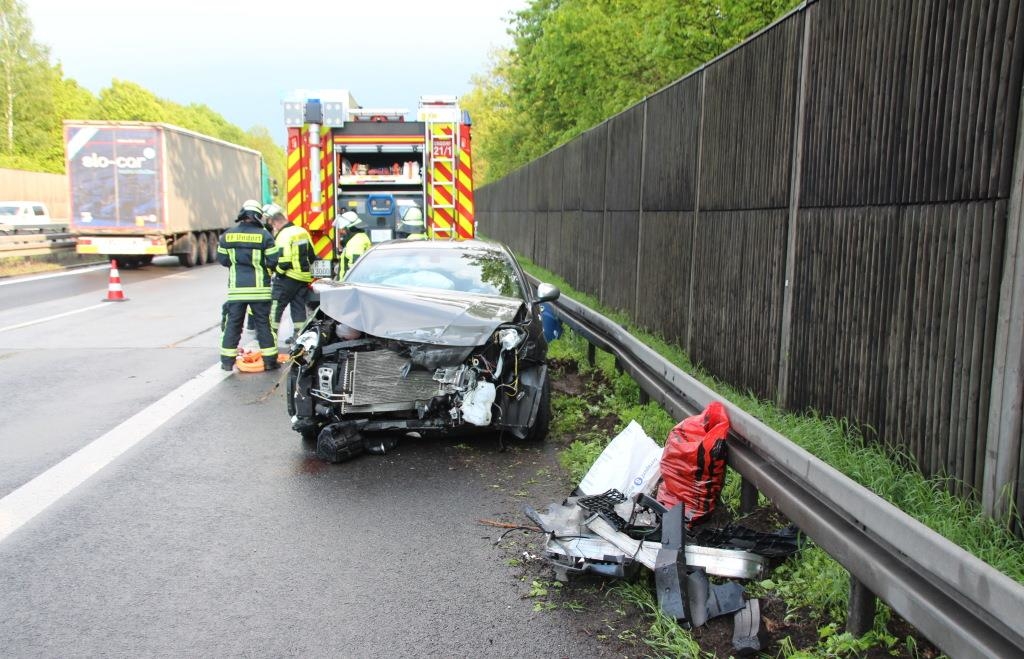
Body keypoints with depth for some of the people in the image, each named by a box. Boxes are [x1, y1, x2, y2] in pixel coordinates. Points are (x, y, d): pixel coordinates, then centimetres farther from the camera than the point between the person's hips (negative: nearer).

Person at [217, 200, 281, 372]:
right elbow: (273, 261, -7)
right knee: (264, 324, 6)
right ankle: (269, 360, 9)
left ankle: (227, 360, 13)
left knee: (233, 324, 10)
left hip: (236, 288, 2)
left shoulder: (227, 235, 2)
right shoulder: (264, 235, -7)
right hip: (259, 288, -2)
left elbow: (222, 260, 8)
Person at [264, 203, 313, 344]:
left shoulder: (283, 235, -17)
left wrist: (277, 272, -4)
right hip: (304, 278, 8)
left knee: (275, 307, 1)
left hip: (288, 278, -8)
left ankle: (271, 335, 2)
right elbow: (311, 255, 14)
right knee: (299, 307, 11)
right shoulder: (302, 231, 8)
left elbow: (284, 262, -21)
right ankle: (299, 336, 14)